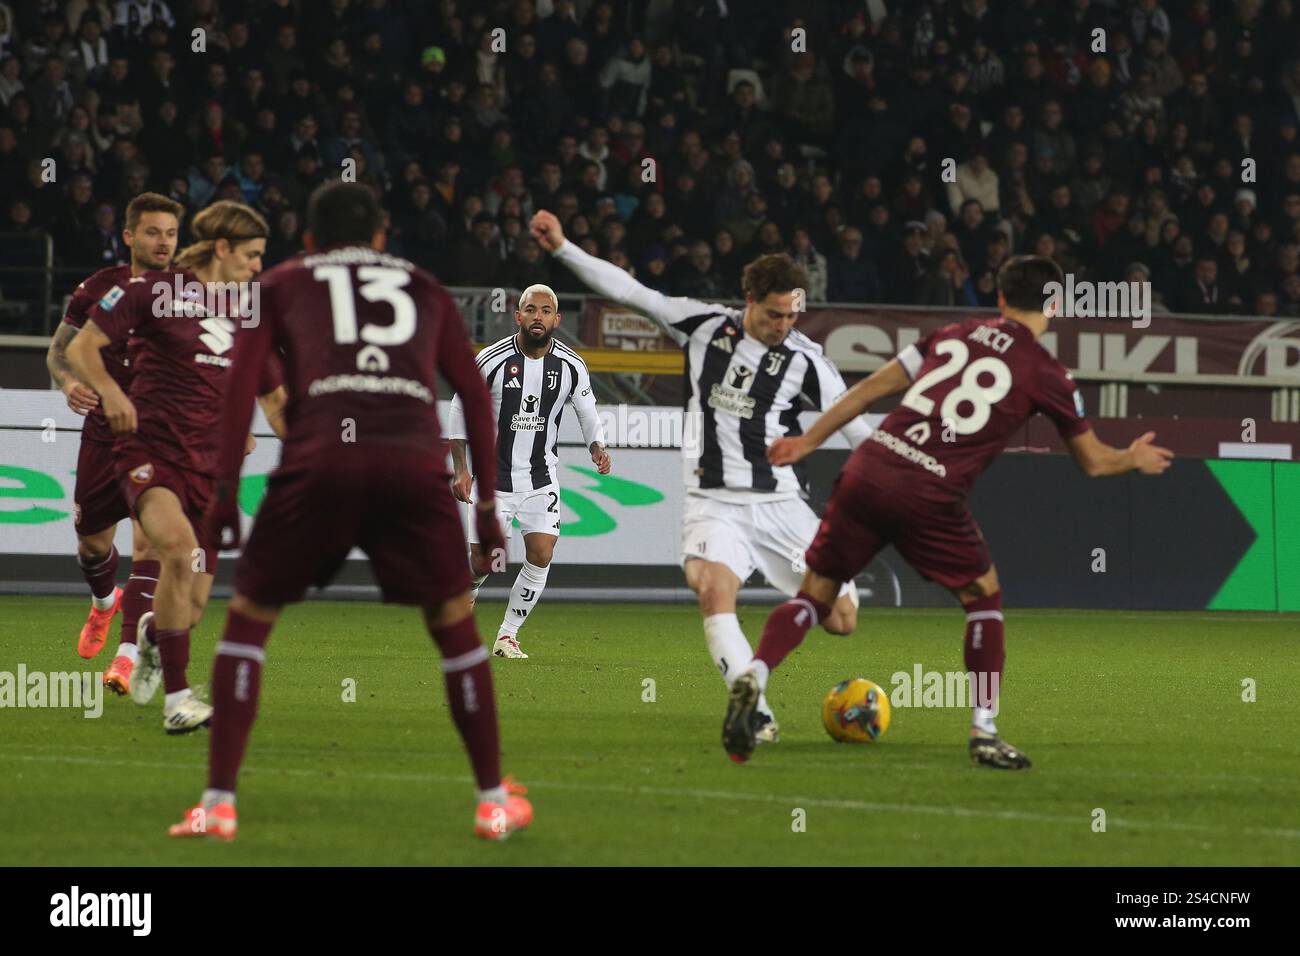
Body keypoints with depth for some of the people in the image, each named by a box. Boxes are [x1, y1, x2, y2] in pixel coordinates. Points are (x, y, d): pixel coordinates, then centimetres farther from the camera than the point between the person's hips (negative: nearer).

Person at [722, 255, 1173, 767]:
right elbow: (1092, 460, 16)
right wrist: (1135, 459, 38)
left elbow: (872, 387, 17)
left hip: (867, 470, 3)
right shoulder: (1046, 374, 6)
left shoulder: (954, 334, 17)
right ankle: (984, 733, 13)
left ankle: (753, 677, -15)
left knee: (815, 594, 11)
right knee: (984, 595, 19)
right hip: (929, 497, -3)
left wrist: (808, 441, 23)